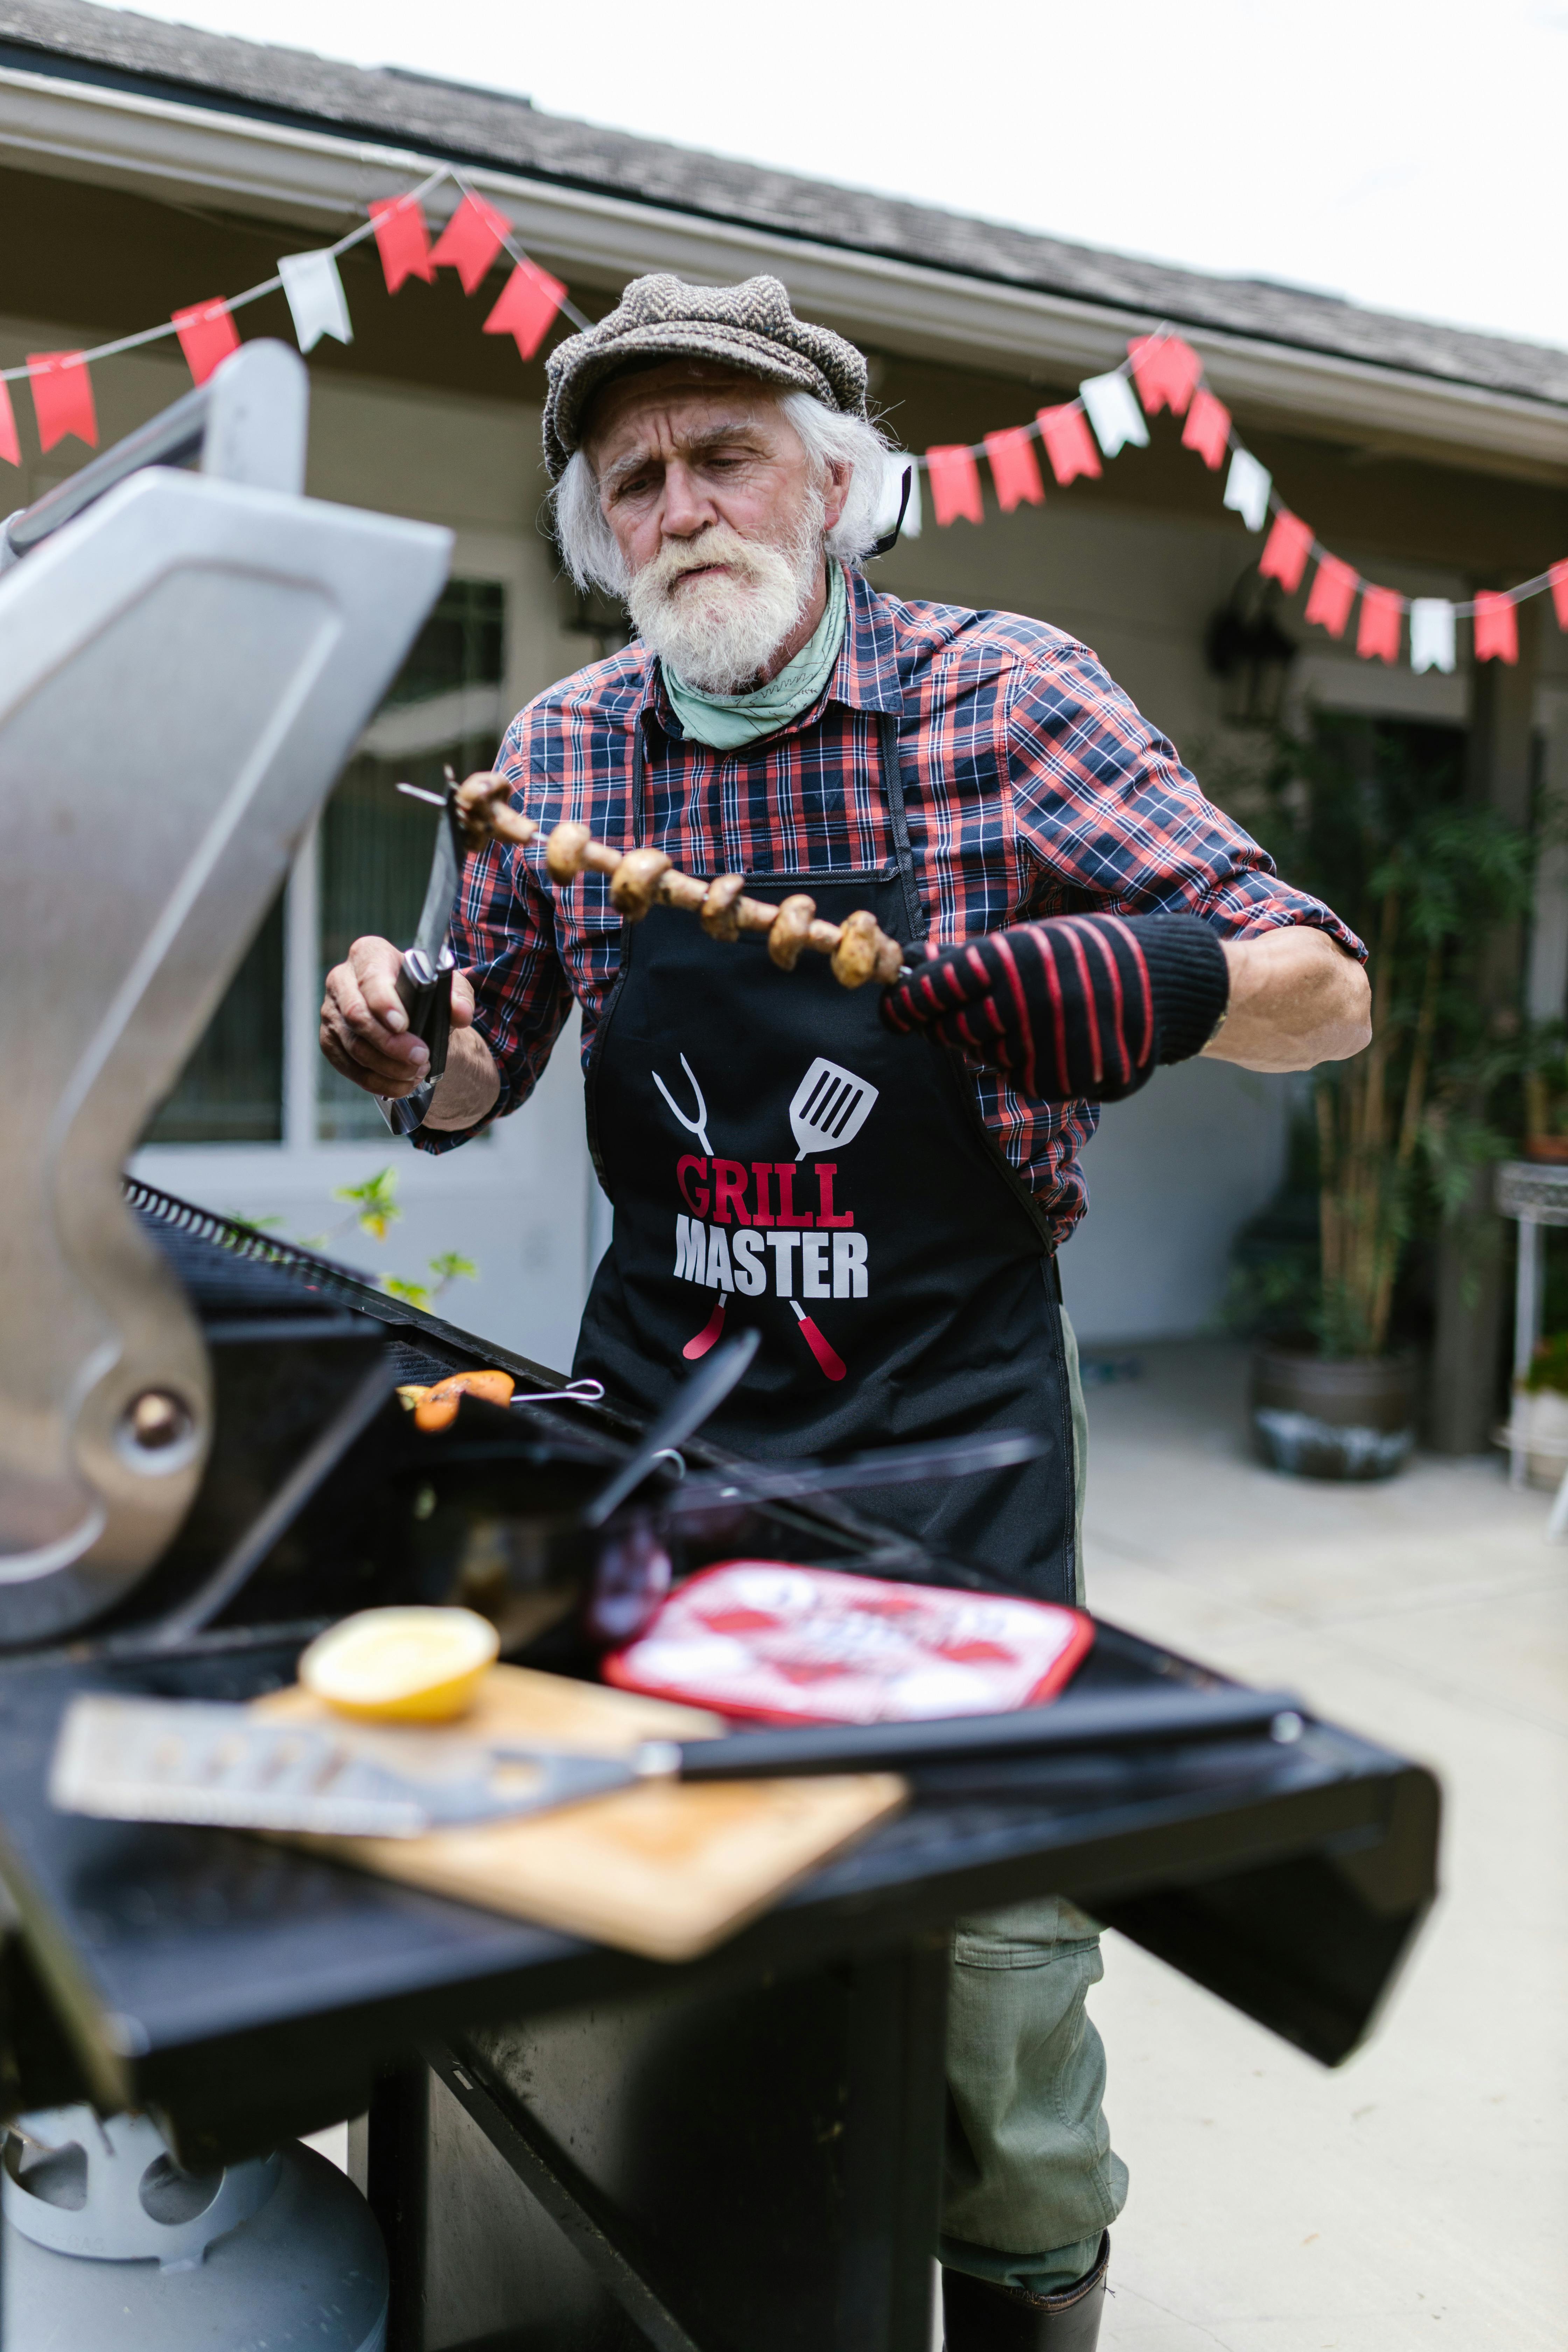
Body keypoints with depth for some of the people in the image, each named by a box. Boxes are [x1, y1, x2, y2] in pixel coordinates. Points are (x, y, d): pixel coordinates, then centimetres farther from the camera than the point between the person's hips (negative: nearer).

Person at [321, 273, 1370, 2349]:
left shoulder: (1007, 693, -6)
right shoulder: (565, 750, 4)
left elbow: (1325, 993, -6)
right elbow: (482, 1074, 14)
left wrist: (1170, 982, -27)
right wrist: (411, 1048, -9)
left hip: (948, 1419, -3)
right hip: (659, 1391, 4)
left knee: (990, 1935, 3)